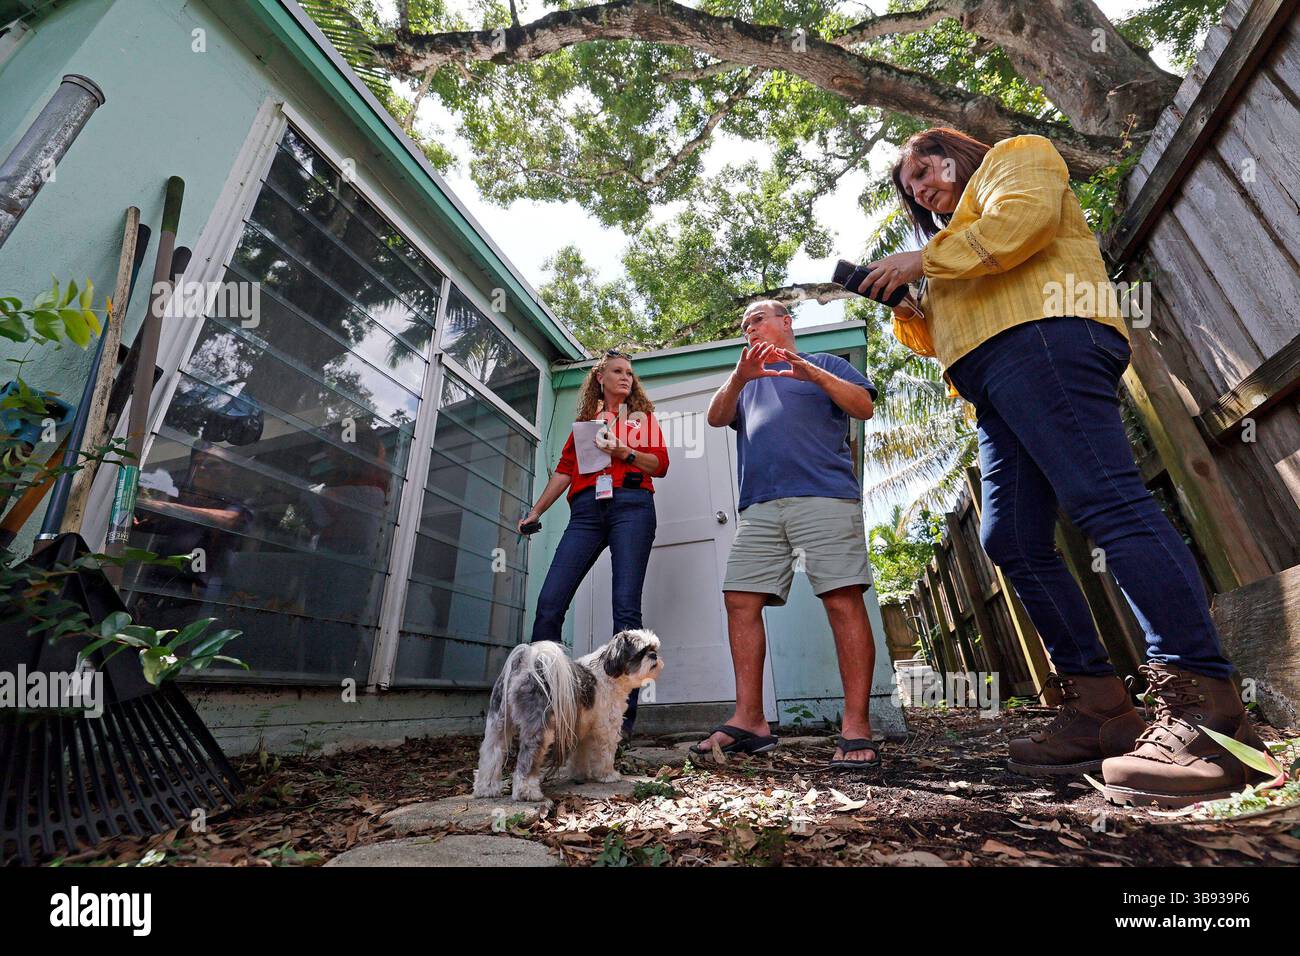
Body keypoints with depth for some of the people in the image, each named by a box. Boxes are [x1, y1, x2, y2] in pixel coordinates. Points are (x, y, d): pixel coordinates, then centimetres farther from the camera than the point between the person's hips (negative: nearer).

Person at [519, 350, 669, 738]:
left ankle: (623, 715, -7)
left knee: (626, 607, -11)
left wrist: (624, 452, -7)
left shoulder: (642, 415, 22)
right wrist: (536, 511, 11)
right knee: (549, 603, -10)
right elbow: (564, 469, 20)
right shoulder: (585, 421, 27)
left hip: (631, 505, -2)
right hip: (587, 509, 3)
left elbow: (660, 465, 10)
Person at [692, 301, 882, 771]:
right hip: (758, 507, 4)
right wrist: (740, 377, -6)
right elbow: (716, 418, 11)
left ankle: (856, 727, -5)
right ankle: (749, 720, 0)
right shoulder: (745, 382, 31)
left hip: (824, 498, -4)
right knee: (741, 602, -5)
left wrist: (811, 373, -8)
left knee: (843, 601, -11)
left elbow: (864, 405, 5)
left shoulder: (824, 364, 20)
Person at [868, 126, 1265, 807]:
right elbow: (945, 334, 29)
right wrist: (908, 310, 14)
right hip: (996, 385, 8)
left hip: (1042, 338, -7)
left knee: (1104, 500, -22)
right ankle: (1100, 710, -3)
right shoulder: (958, 242, 40)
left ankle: (1204, 707, -24)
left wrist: (923, 262, 2)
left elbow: (1025, 216, -4)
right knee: (1011, 540, -4)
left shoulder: (1014, 155, 21)